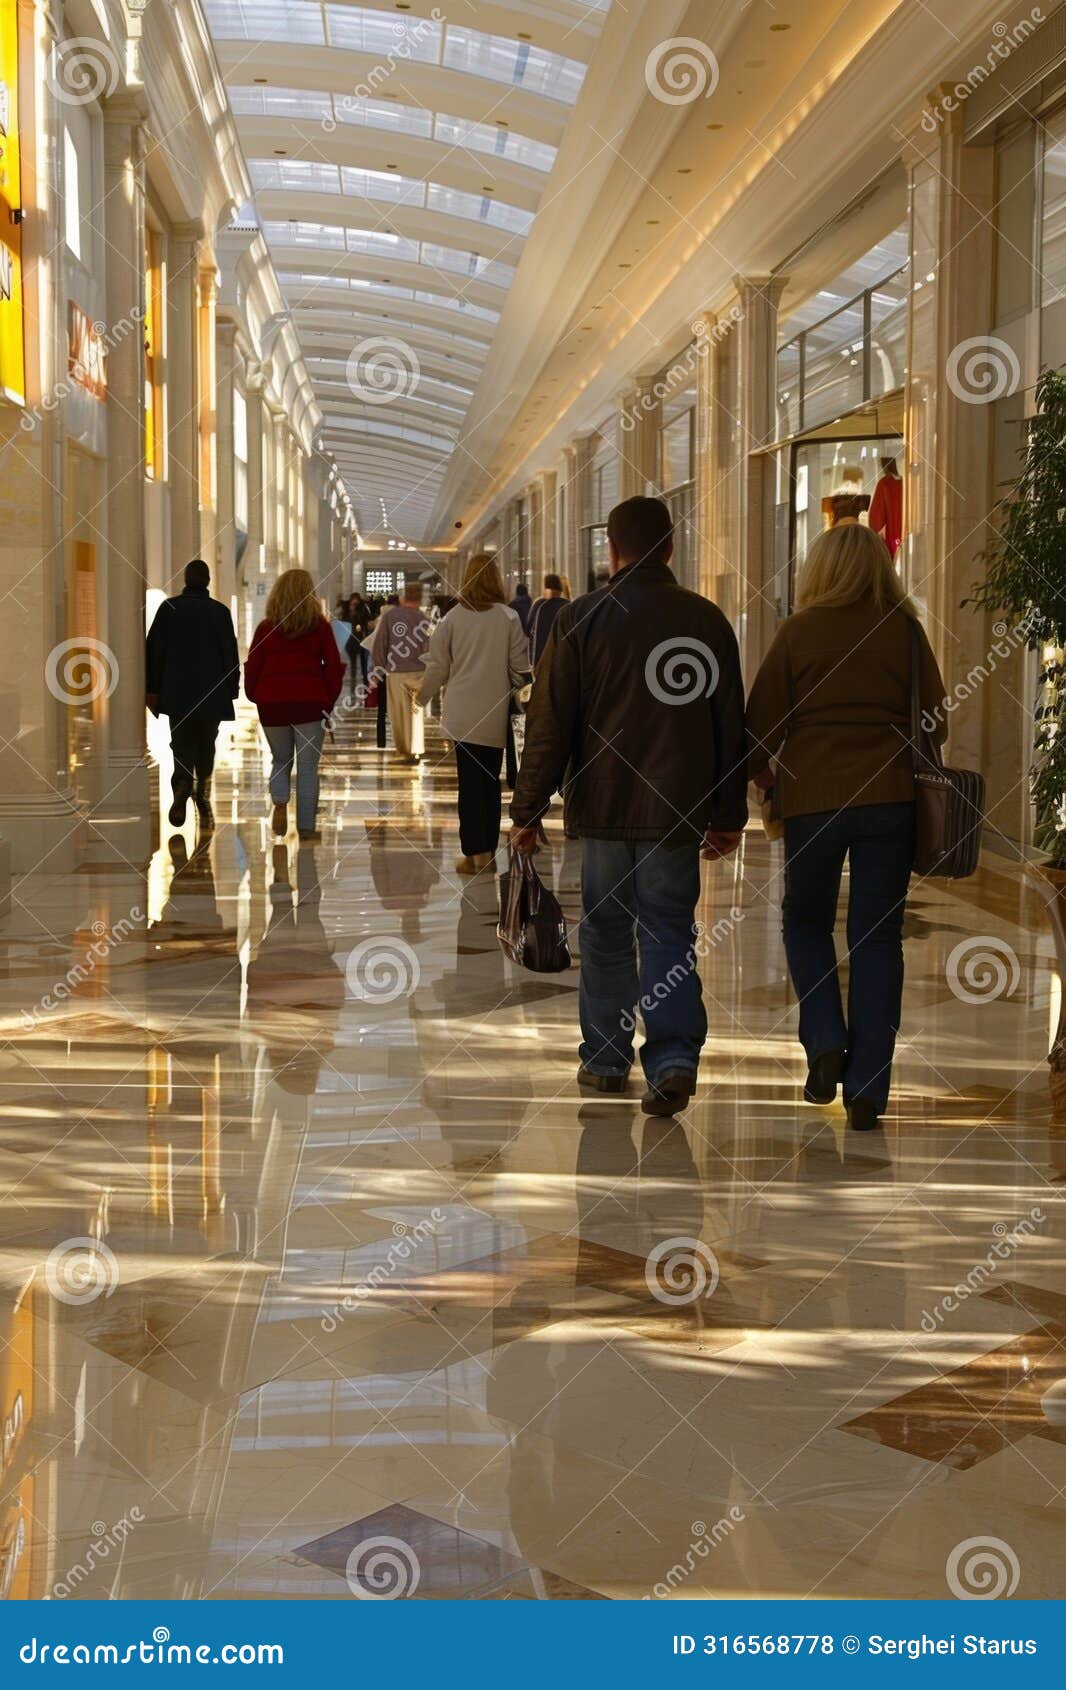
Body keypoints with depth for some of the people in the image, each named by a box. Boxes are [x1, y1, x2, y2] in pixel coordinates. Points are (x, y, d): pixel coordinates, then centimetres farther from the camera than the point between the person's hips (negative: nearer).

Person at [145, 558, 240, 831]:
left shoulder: (168, 608, 1)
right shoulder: (220, 612, -1)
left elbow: (154, 650, 1)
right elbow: (230, 654, 1)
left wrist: (152, 689, 6)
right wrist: (231, 690, 9)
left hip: (177, 692, 0)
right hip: (212, 694, 0)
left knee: (182, 746, 3)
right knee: (206, 747, 12)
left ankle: (182, 784, -24)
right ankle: (203, 799, 9)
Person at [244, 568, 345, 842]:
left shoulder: (266, 628, 2)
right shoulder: (320, 626, -1)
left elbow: (252, 668, 2)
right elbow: (333, 666, -1)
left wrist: (255, 698, 14)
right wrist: (328, 701, 9)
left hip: (272, 705, 1)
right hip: (309, 704, -1)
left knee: (280, 760, 18)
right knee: (308, 767, 5)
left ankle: (280, 803, -8)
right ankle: (306, 827, 5)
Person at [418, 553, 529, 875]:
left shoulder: (452, 618, -3)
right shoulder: (508, 618, -4)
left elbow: (437, 666, 4)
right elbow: (520, 667, 0)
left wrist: (424, 698, 20)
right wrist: (520, 693, 20)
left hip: (462, 713, 0)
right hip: (495, 715, 0)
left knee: (469, 782, 1)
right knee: (491, 781, 10)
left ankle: (473, 852, -1)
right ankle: (488, 851, 13)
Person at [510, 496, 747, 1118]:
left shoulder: (582, 619, -4)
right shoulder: (708, 620, 3)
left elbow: (550, 724, -5)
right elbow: (732, 726, 7)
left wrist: (528, 809, 1)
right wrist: (729, 815, 14)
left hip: (603, 808, -1)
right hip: (678, 810, 1)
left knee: (606, 932, 11)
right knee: (669, 934, 6)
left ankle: (606, 1059, 21)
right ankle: (673, 1056, -10)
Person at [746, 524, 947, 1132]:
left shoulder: (800, 631, -2)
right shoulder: (905, 631, 1)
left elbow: (763, 720, 0)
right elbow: (936, 716, 5)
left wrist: (763, 775, 19)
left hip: (812, 796, -1)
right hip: (890, 797, 1)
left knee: (807, 924, 19)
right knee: (878, 940, 6)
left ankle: (825, 1044, 2)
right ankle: (866, 1091, 5)